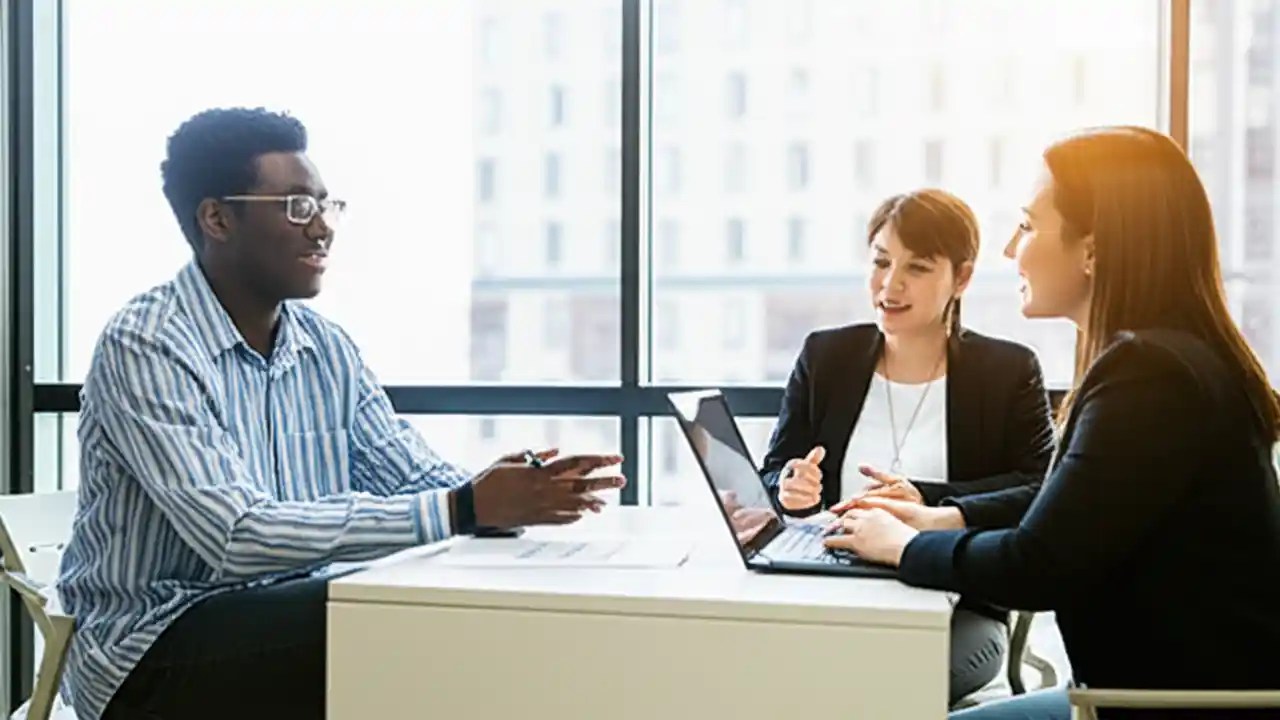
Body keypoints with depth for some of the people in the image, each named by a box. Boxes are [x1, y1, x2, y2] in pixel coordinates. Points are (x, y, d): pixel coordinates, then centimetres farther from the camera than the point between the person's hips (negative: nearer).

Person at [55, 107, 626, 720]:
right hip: (155, 647, -6)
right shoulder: (144, 348, -18)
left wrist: (508, 494, -22)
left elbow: (419, 480, 3)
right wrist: (465, 509, -31)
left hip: (286, 619, 6)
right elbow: (238, 537, -28)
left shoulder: (327, 347, 6)